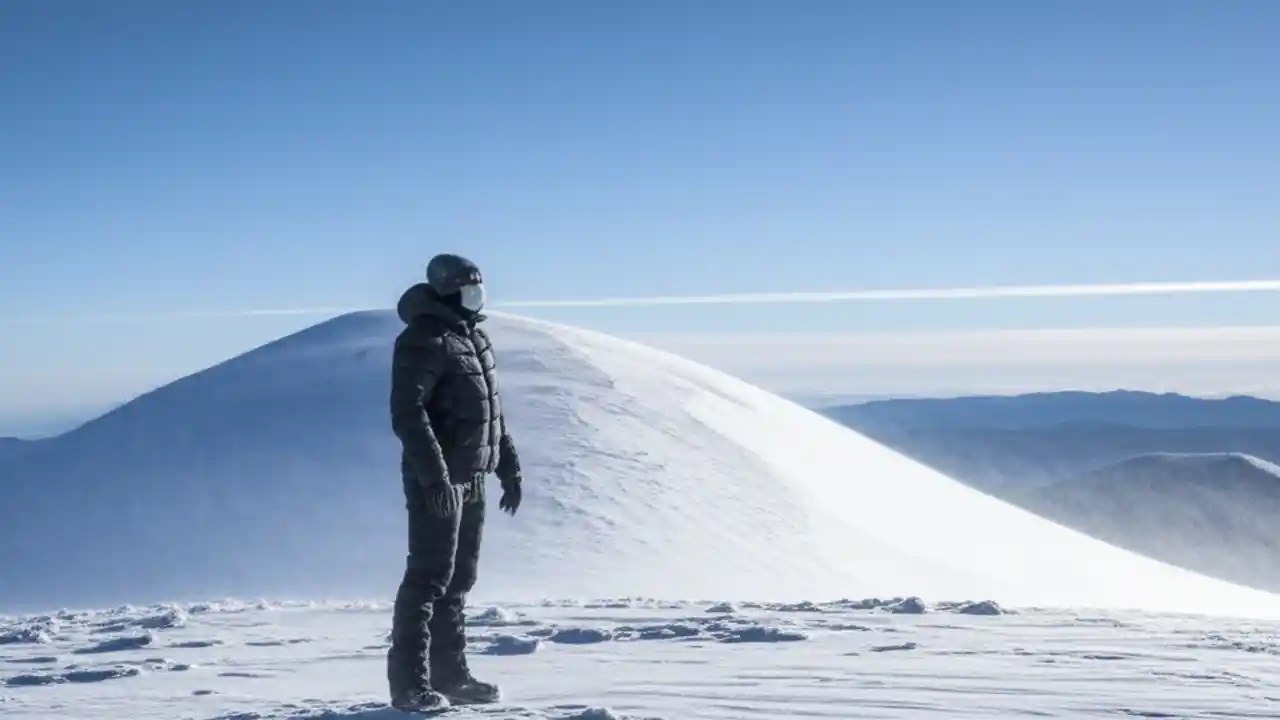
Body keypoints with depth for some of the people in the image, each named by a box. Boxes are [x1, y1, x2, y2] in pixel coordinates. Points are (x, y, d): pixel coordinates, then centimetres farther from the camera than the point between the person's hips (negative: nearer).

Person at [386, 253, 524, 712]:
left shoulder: (474, 339, 16)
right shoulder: (423, 341, -13)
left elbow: (492, 411, 23)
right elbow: (407, 414, -22)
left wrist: (509, 467, 21)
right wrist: (435, 476, -27)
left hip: (471, 480, 9)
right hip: (437, 482, -9)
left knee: (458, 580, 12)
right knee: (430, 577, -9)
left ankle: (450, 675, 19)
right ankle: (409, 682, -6)